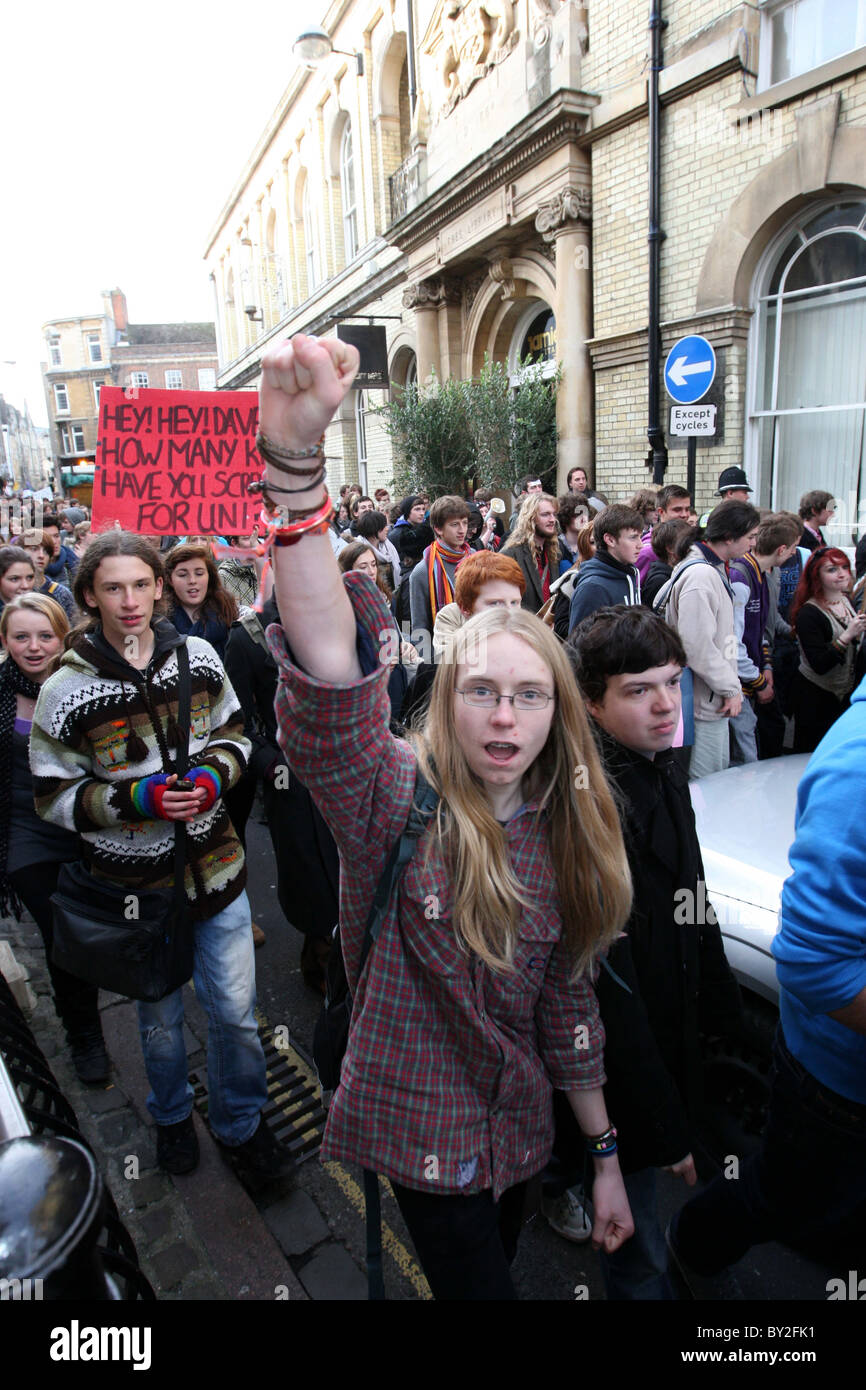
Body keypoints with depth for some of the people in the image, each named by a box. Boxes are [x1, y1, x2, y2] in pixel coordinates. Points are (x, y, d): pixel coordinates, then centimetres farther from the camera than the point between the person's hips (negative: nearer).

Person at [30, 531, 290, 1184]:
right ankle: (172, 1116, 51)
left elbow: (233, 731, 9)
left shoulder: (198, 657, -5)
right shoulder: (65, 692, -12)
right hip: (137, 884, -1)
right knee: (160, 1018, 21)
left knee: (235, 1010, 12)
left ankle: (241, 1123, 40)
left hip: (216, 867, 2)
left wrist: (215, 774, -12)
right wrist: (137, 798, -22)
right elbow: (54, 796, -7)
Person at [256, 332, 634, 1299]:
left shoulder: (565, 837, -8)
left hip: (522, 1127, 5)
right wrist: (293, 465, -57)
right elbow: (331, 671, -45)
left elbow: (566, 1002, 2)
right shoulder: (393, 795, -24)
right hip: (424, 1135, -4)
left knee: (497, 1264, 26)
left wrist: (604, 1154, 8)